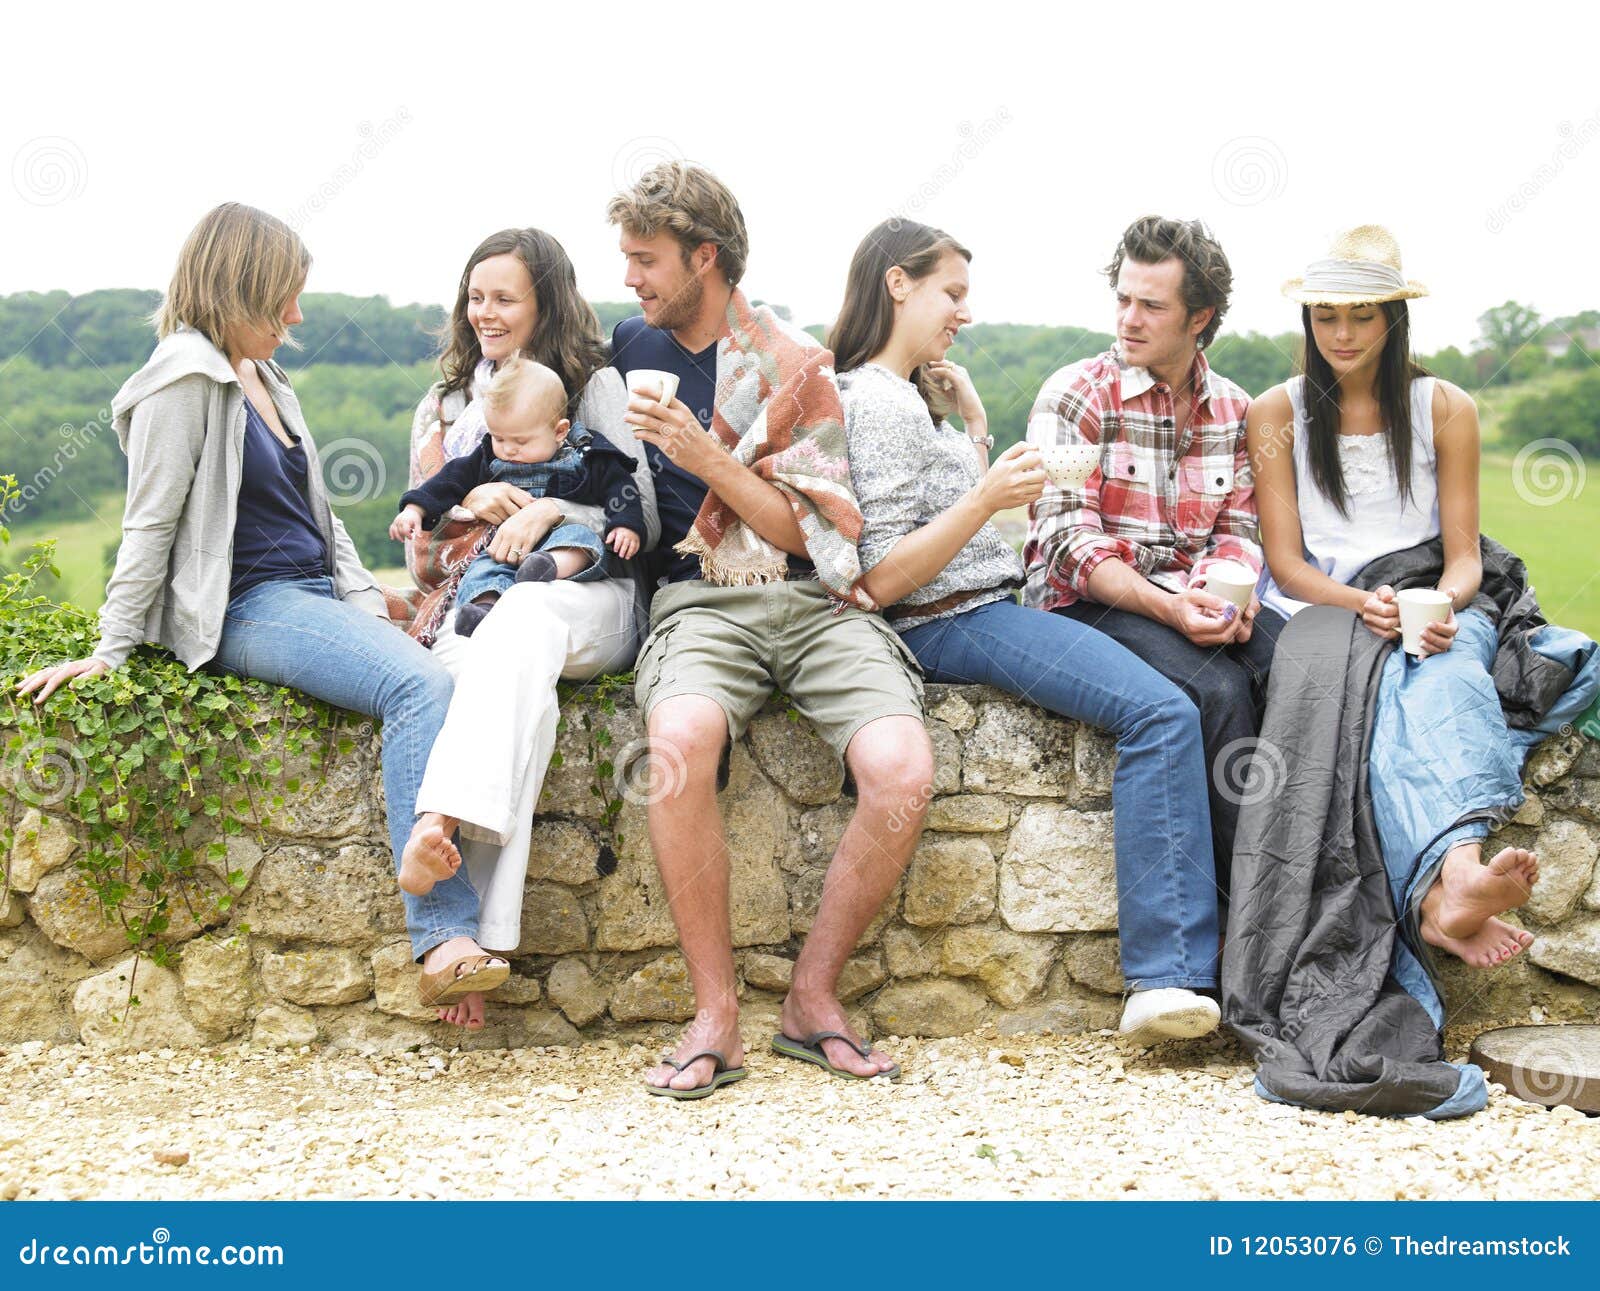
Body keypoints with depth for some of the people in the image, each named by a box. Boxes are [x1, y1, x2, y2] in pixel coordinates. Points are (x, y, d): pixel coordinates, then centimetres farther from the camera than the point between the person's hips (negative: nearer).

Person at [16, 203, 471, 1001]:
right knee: (421, 686, -30)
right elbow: (149, 525, -5)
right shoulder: (187, 381, -4)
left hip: (314, 597, 9)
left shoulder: (261, 377, 22)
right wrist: (111, 650, -6)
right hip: (247, 610, -9)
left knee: (445, 672, -16)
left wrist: (369, 606, 13)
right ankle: (442, 938, -32)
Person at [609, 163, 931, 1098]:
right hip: (702, 603, 1)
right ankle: (716, 1015, -24)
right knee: (680, 740, -36)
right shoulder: (632, 346, 17)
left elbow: (815, 532, 0)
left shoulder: (796, 365, 5)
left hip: (816, 602, -1)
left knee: (903, 772, -29)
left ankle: (814, 996, -8)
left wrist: (704, 456, -10)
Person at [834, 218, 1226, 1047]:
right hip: (955, 625, -11)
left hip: (986, 610, 11)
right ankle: (1167, 975, -29)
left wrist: (973, 423, 20)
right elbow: (881, 579, -18)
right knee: (1161, 715, -27)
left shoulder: (904, 396, 20)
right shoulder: (880, 401, -10)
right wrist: (985, 499, -23)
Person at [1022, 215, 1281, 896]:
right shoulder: (1076, 395, -3)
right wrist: (1163, 607, -26)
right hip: (1085, 604, -5)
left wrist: (1228, 591, -14)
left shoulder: (1234, 410, 13)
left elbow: (1237, 529, 12)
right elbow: (1070, 541, -11)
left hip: (1190, 601, 5)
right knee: (1216, 689, -32)